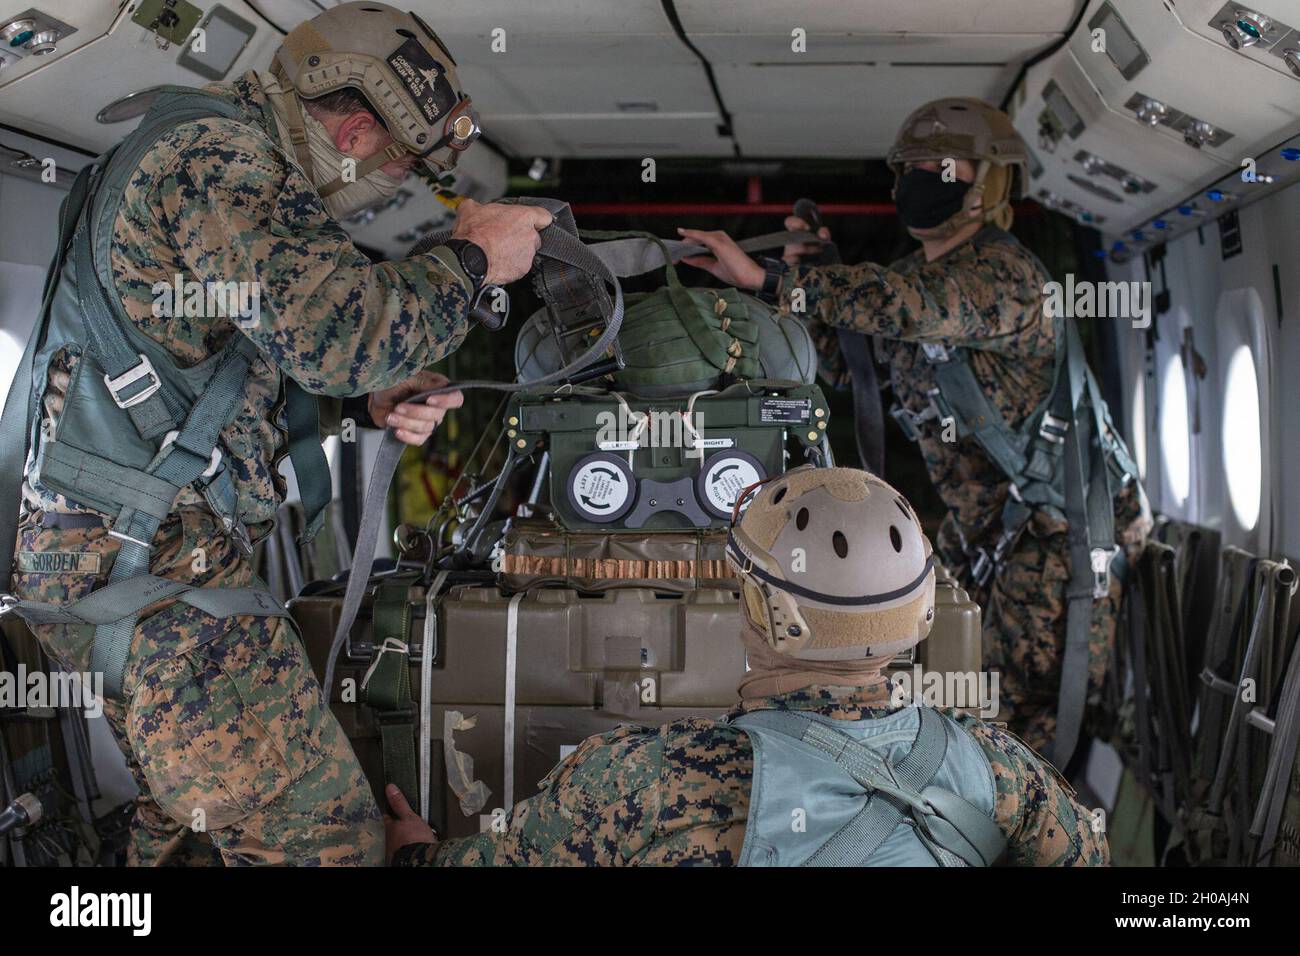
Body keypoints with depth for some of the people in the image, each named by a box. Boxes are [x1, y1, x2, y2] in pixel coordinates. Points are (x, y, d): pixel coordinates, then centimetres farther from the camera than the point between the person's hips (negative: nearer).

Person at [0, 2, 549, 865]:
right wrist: (473, 261, -11)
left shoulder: (231, 157, 18)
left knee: (188, 813, 21)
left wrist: (372, 399, 7)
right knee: (324, 838, -10)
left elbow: (284, 348, 24)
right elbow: (336, 328, -27)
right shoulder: (217, 154, -15)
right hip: (154, 567, -11)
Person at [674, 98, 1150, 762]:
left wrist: (771, 278, -39)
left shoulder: (1007, 272, -19)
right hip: (981, 519, 9)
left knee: (1030, 710, -6)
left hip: (1063, 518, -8)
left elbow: (912, 303, -38)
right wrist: (812, 272, -2)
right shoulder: (914, 276, 9)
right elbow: (842, 366, 14)